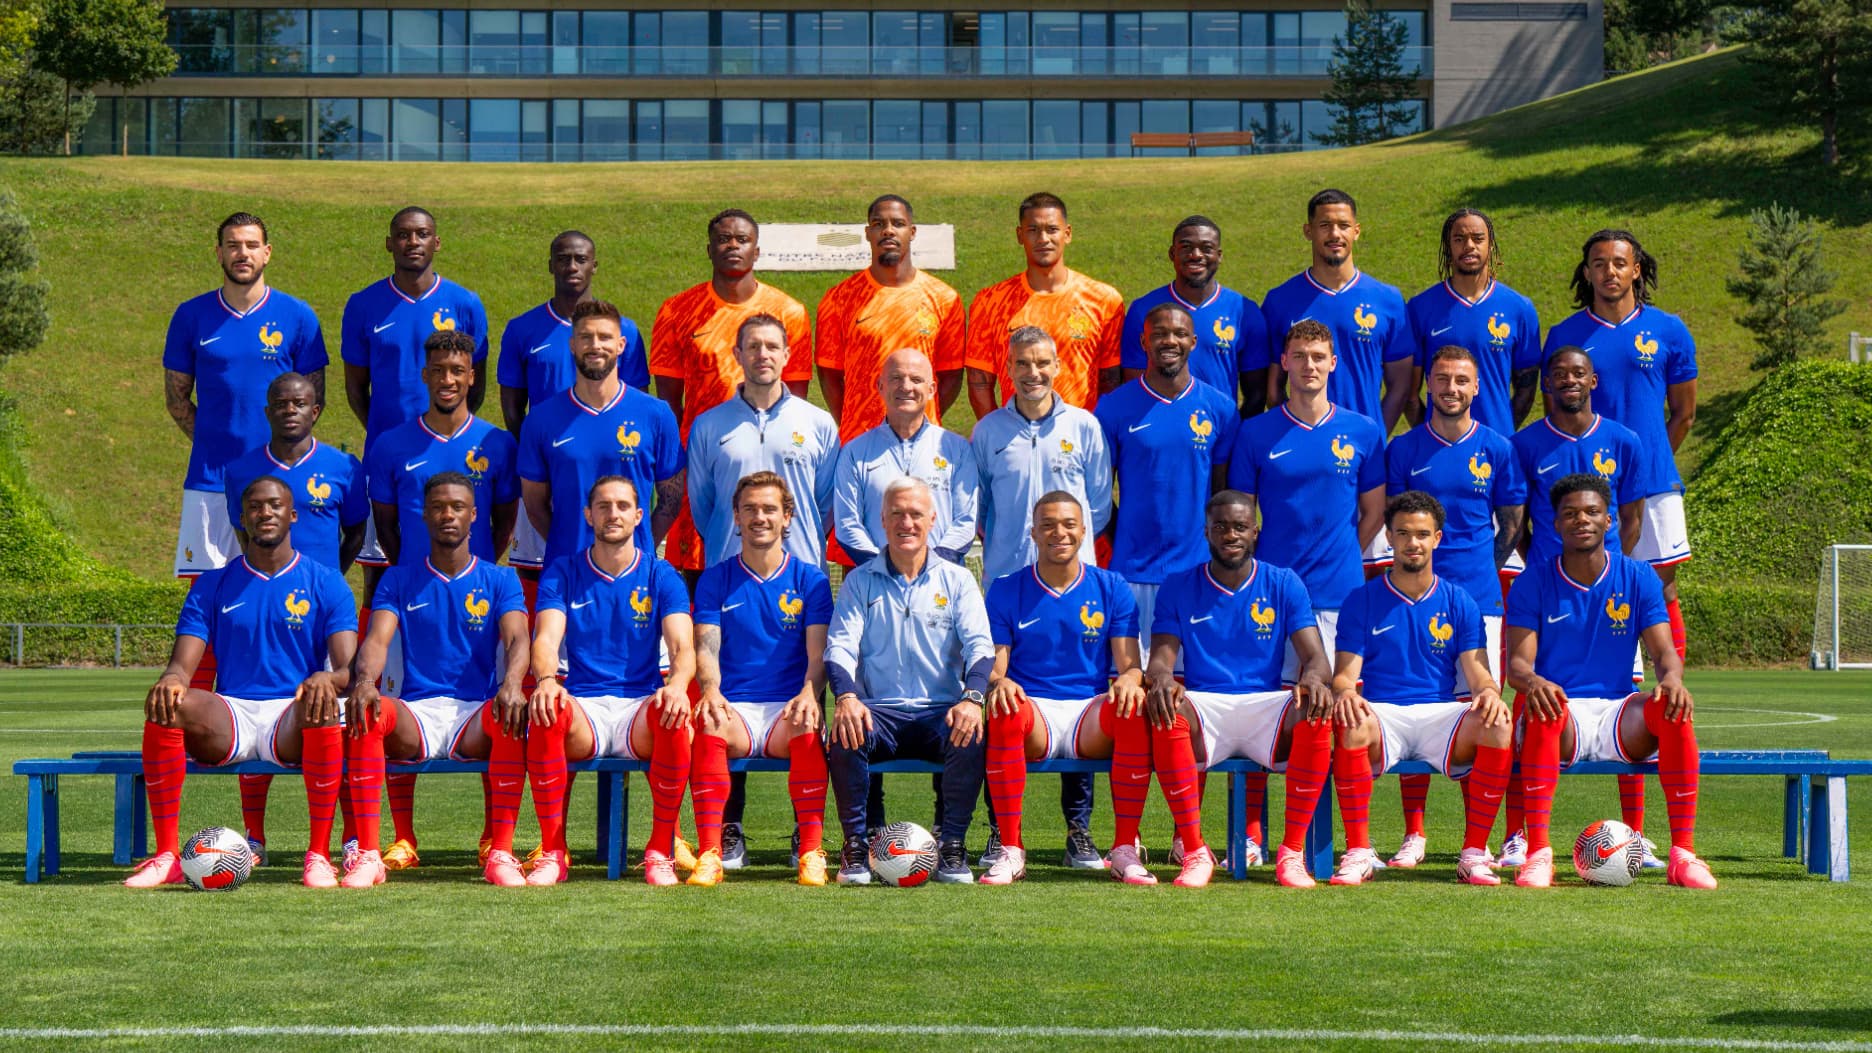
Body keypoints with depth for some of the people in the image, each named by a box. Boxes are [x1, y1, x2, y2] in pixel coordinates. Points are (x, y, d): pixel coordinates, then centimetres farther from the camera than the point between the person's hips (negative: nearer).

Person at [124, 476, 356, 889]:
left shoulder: (326, 584, 8)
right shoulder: (212, 585, 13)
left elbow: (348, 669, -3)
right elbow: (182, 664, 5)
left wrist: (328, 678, -29)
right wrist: (171, 680, -22)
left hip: (293, 718, -2)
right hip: (229, 719, 2)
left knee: (322, 706, -37)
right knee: (166, 706, -29)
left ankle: (319, 856, -31)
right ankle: (166, 856, -27)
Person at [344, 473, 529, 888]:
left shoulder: (500, 580, 13)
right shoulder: (399, 580, 16)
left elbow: (516, 638, -4)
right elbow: (377, 638, 0)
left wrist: (511, 683, -28)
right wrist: (365, 680, -25)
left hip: (477, 714, -1)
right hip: (415, 713, 1)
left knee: (512, 713, -36)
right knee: (366, 710, -33)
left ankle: (501, 853, -33)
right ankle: (367, 854, -34)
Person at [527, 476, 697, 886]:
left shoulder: (661, 576, 9)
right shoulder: (562, 574, 10)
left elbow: (682, 646, -4)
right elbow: (546, 639, -5)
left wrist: (677, 684, -29)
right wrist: (546, 680, -30)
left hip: (640, 710, 0)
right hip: (583, 710, 0)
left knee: (672, 714, -35)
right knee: (547, 708, -35)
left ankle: (660, 852, -20)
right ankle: (553, 852, -26)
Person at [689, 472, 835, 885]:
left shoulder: (811, 580, 11)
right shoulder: (715, 580, 13)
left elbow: (819, 654, 2)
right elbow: (706, 648, 2)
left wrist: (809, 694, -21)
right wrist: (710, 690, -20)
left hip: (787, 710, 0)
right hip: (734, 708, 0)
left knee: (807, 728, -36)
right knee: (708, 721, -35)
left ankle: (811, 852, -31)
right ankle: (709, 853, -36)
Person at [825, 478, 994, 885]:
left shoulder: (957, 581, 11)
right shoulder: (859, 582, 10)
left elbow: (980, 645, -1)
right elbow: (840, 646, -2)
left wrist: (972, 698, -23)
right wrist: (846, 697, -24)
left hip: (941, 711, 0)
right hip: (879, 711, 0)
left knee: (972, 736, -33)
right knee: (844, 735, -33)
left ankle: (952, 847, -18)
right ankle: (855, 845, -16)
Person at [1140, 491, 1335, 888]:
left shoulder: (1284, 585, 10)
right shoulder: (1178, 587, 11)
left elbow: (1315, 657, 2)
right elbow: (1161, 657, 3)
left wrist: (1314, 678, -25)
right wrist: (1160, 677, -25)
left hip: (1266, 705, 0)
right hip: (1203, 706, 0)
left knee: (1317, 714, -33)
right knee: (1166, 710, -36)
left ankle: (1292, 852, -26)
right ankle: (1194, 851, -31)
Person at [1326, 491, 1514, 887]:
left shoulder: (1459, 602, 14)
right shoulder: (1362, 601, 10)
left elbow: (1475, 668, 6)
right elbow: (1345, 672, 2)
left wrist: (1488, 692, -20)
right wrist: (1345, 694, -24)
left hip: (1440, 714, 1)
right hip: (1381, 714, -1)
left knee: (1499, 727, -30)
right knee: (1351, 725, -37)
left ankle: (1474, 853, -21)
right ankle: (1357, 853, -29)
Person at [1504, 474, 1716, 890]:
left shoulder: (1638, 578, 7)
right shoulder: (1534, 582, 2)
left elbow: (1664, 652, 0)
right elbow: (1517, 661, -6)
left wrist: (1672, 677, -26)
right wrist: (1533, 682, -32)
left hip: (1618, 713, 2)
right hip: (1561, 716, -2)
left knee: (1673, 709, -30)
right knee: (1544, 710, -37)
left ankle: (1683, 854, -29)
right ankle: (1538, 853, -40)